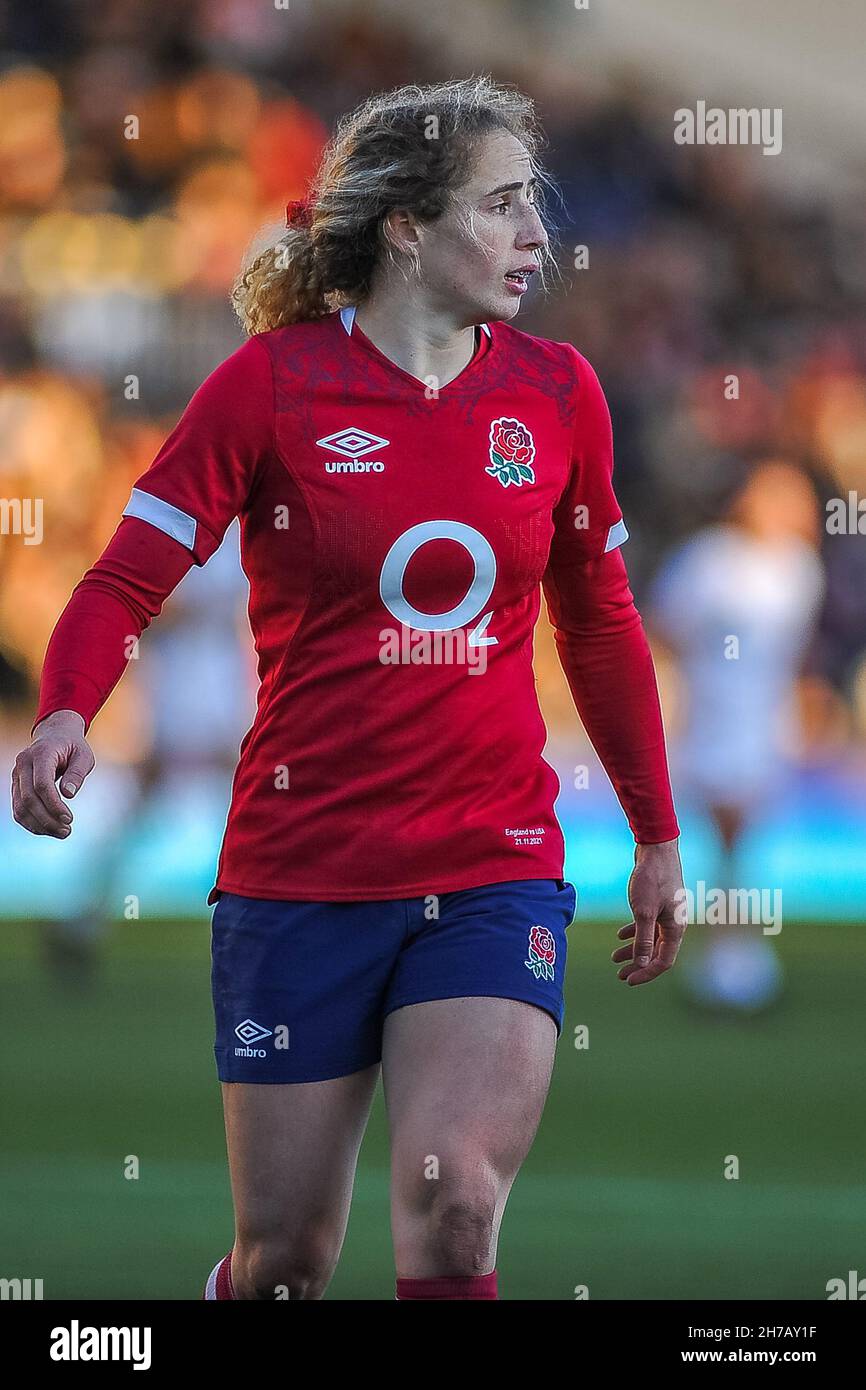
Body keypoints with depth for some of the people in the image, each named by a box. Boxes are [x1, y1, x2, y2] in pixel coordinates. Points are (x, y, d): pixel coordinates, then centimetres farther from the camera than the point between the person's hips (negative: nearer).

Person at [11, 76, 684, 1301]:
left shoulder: (556, 393, 5)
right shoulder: (273, 382, -5)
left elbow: (599, 622, 18)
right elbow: (126, 580, -6)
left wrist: (658, 838, 22)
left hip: (494, 877, 2)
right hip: (299, 870, -1)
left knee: (452, 1206, -21)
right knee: (286, 1256, 5)